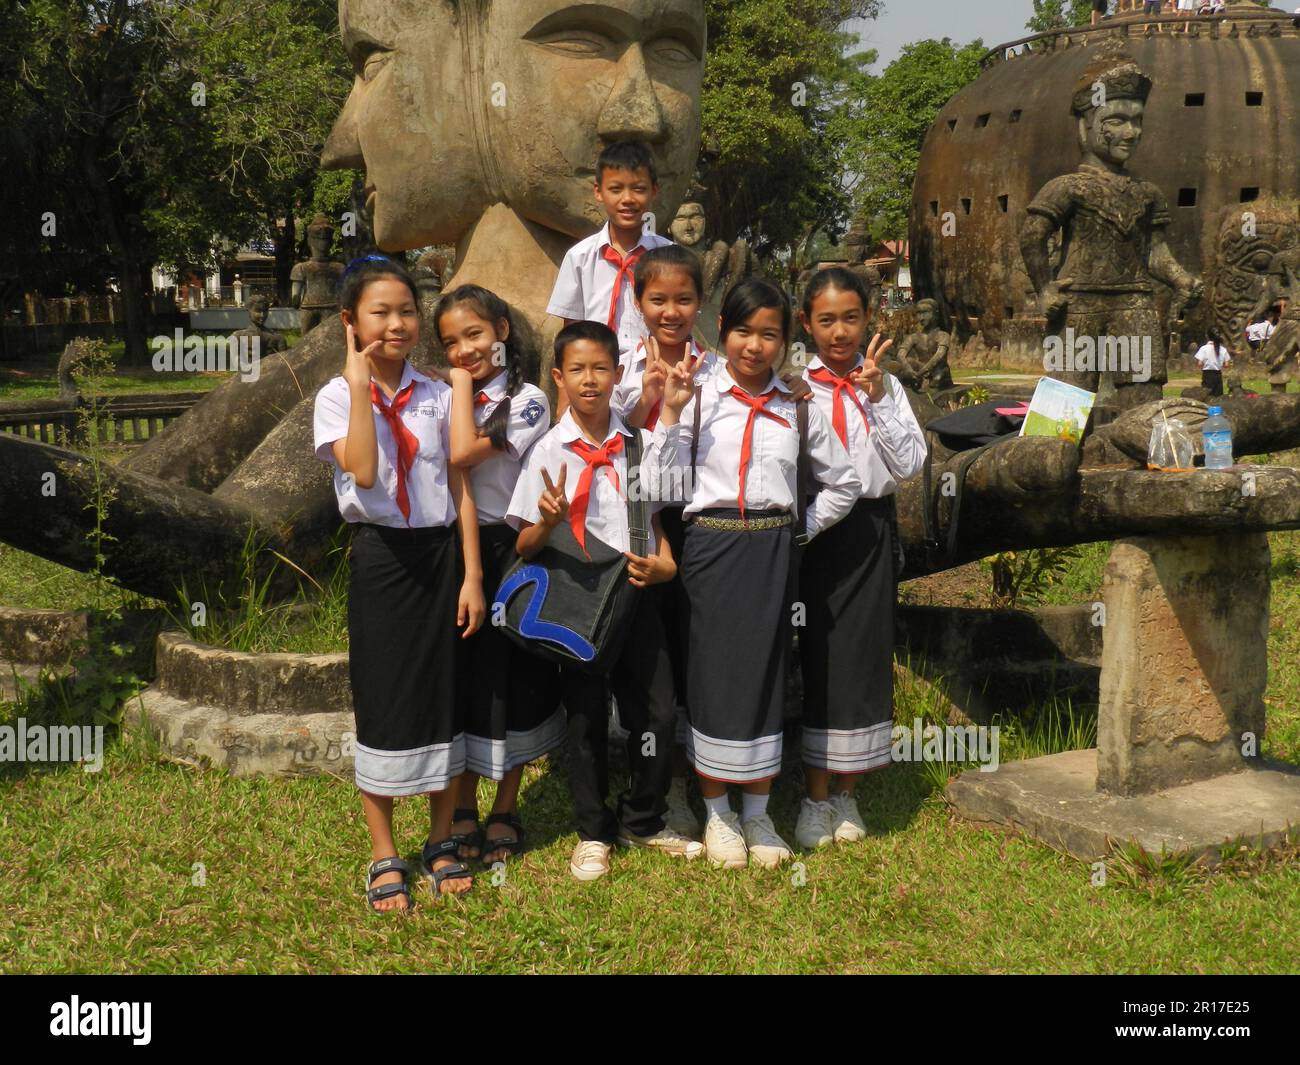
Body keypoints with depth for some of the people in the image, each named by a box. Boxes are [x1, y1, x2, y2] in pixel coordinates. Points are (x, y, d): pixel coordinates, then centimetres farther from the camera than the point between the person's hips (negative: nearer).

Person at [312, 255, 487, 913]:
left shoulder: (438, 397, 4)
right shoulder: (337, 398, -4)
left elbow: (461, 491, 3)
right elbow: (362, 471, -22)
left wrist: (471, 576, -3)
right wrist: (360, 383, -20)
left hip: (440, 555, 3)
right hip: (380, 559, -3)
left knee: (445, 692, 9)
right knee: (383, 698, 4)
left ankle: (441, 842, 26)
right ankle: (384, 858, 18)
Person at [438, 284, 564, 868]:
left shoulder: (526, 400, -7)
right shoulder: (444, 399, 10)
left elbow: (463, 453, -20)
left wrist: (463, 383, -10)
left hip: (505, 552, -4)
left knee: (510, 678, 5)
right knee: (462, 676, 9)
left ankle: (505, 810, 20)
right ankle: (463, 806, 23)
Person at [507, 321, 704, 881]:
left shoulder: (637, 444, 4)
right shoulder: (548, 451, -6)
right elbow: (524, 547, -4)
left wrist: (665, 564, -4)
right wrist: (548, 522, -26)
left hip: (636, 595, 3)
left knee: (658, 711, 4)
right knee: (586, 718, 6)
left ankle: (643, 821, 25)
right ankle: (593, 833, 23)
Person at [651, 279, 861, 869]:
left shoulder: (799, 408, 6)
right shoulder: (697, 398, 1)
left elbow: (842, 483, 14)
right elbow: (666, 481, -6)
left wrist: (800, 530, 7)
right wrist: (671, 413, -11)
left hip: (772, 552, 1)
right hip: (710, 548, -1)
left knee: (765, 672, 7)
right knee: (713, 671, 3)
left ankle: (757, 814, 21)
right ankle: (717, 814, 19)